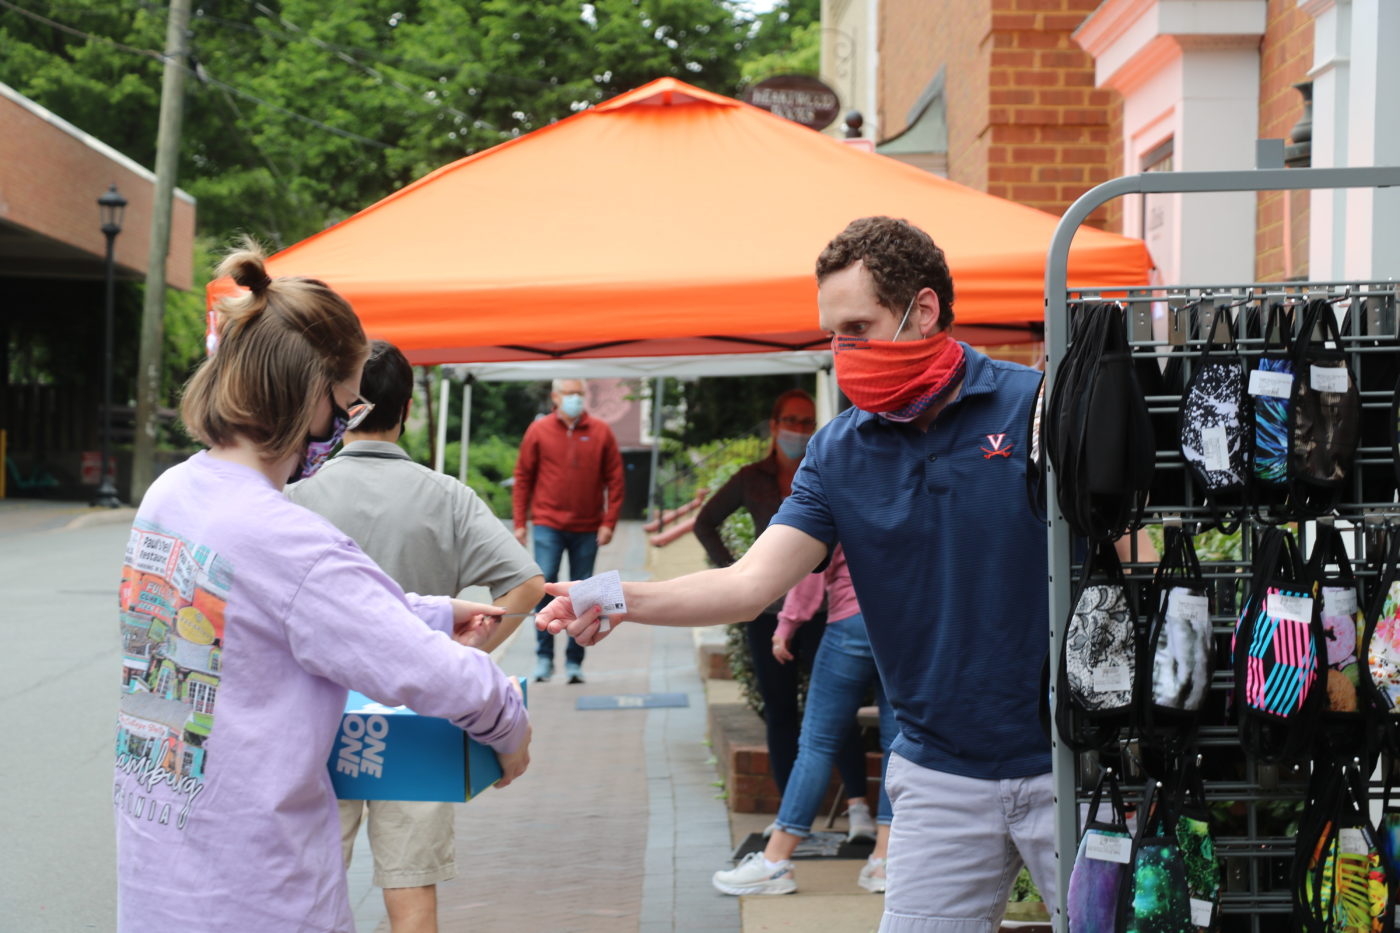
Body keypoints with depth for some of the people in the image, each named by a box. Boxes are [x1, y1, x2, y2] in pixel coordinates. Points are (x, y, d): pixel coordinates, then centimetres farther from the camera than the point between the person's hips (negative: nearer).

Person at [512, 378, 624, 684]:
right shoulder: (539, 431, 2)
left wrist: (609, 522, -4)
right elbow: (523, 478, 5)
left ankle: (574, 661, 14)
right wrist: (520, 523, 2)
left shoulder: (601, 432, 3)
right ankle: (544, 656, -1)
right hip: (548, 524, -1)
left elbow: (614, 479, 4)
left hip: (587, 528, 1)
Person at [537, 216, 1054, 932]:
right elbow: (753, 582, -5)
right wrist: (621, 600, -20)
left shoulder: (1037, 405, -8)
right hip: (940, 776, 3)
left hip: (1065, 766, -2)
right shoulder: (838, 453, 3)